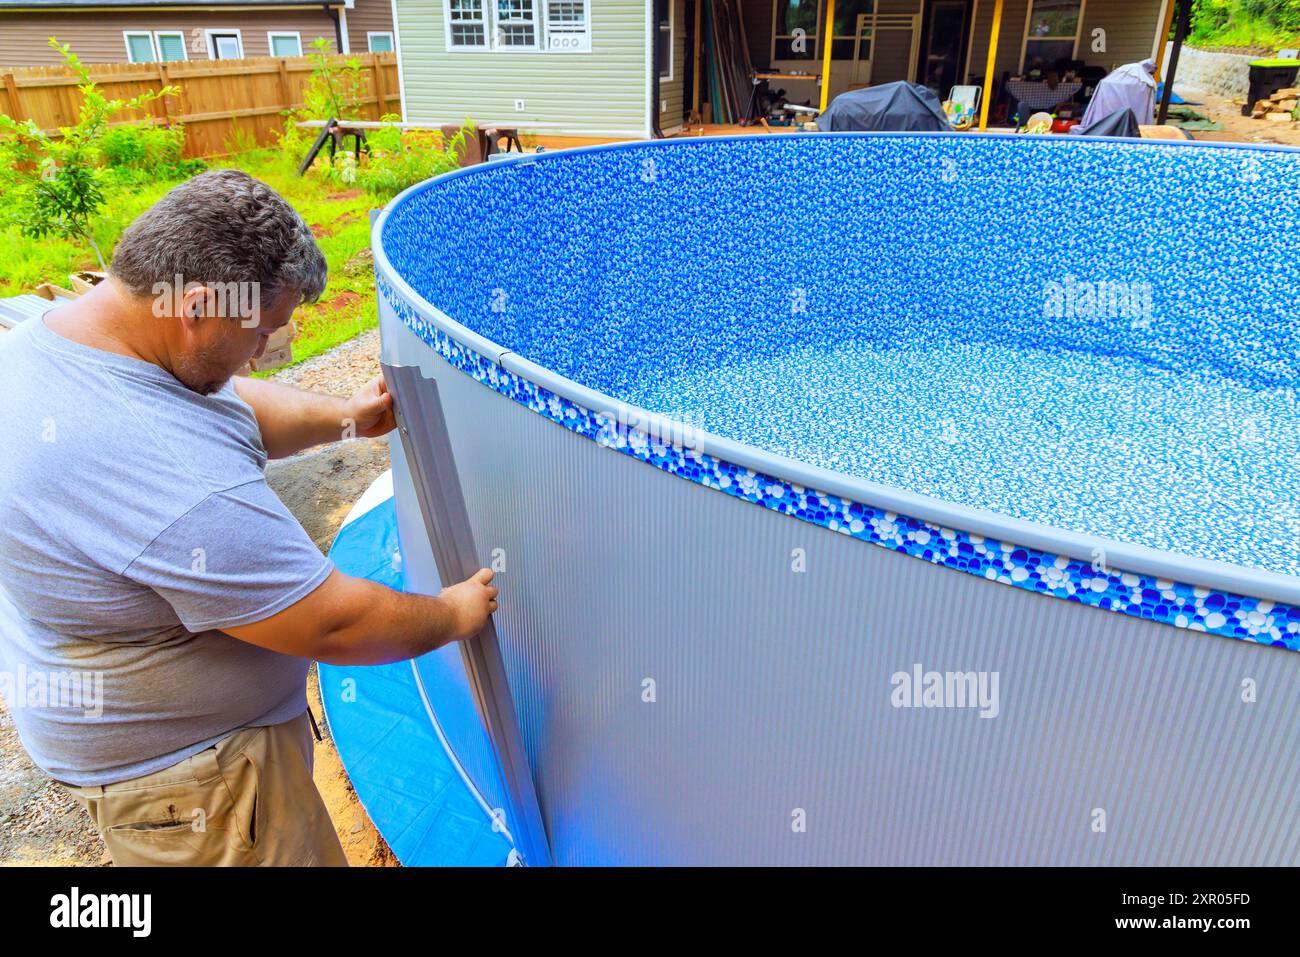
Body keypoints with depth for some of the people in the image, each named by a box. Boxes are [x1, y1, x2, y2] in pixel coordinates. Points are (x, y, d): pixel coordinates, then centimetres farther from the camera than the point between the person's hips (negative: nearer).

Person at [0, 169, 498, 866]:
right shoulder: (174, 480, -39)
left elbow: (232, 407, 10)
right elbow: (335, 626, -30)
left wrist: (343, 417, 2)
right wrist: (455, 615, -14)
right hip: (181, 774, -9)